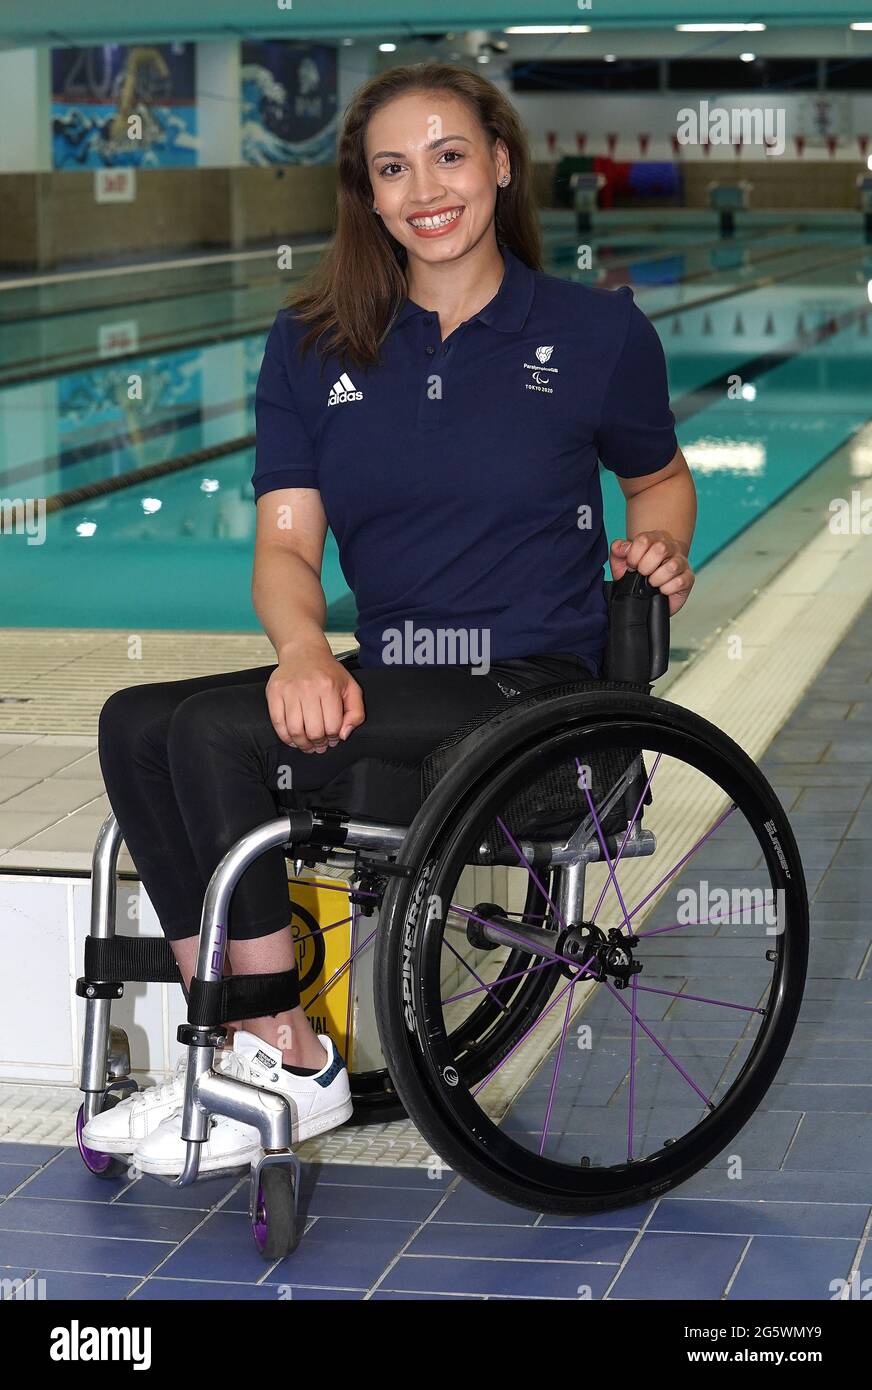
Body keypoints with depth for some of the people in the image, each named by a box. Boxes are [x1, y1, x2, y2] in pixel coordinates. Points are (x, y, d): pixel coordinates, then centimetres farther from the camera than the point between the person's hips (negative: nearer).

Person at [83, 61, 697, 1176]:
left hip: (531, 695, -5)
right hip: (381, 686, 5)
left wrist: (658, 546, -4)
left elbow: (659, 474, 19)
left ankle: (296, 1069, -12)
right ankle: (239, 1051, -15)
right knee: (135, 725, -20)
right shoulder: (314, 347, 9)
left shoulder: (596, 333, 3)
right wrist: (305, 650, -19)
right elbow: (285, 542, 2)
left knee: (216, 735, -25)